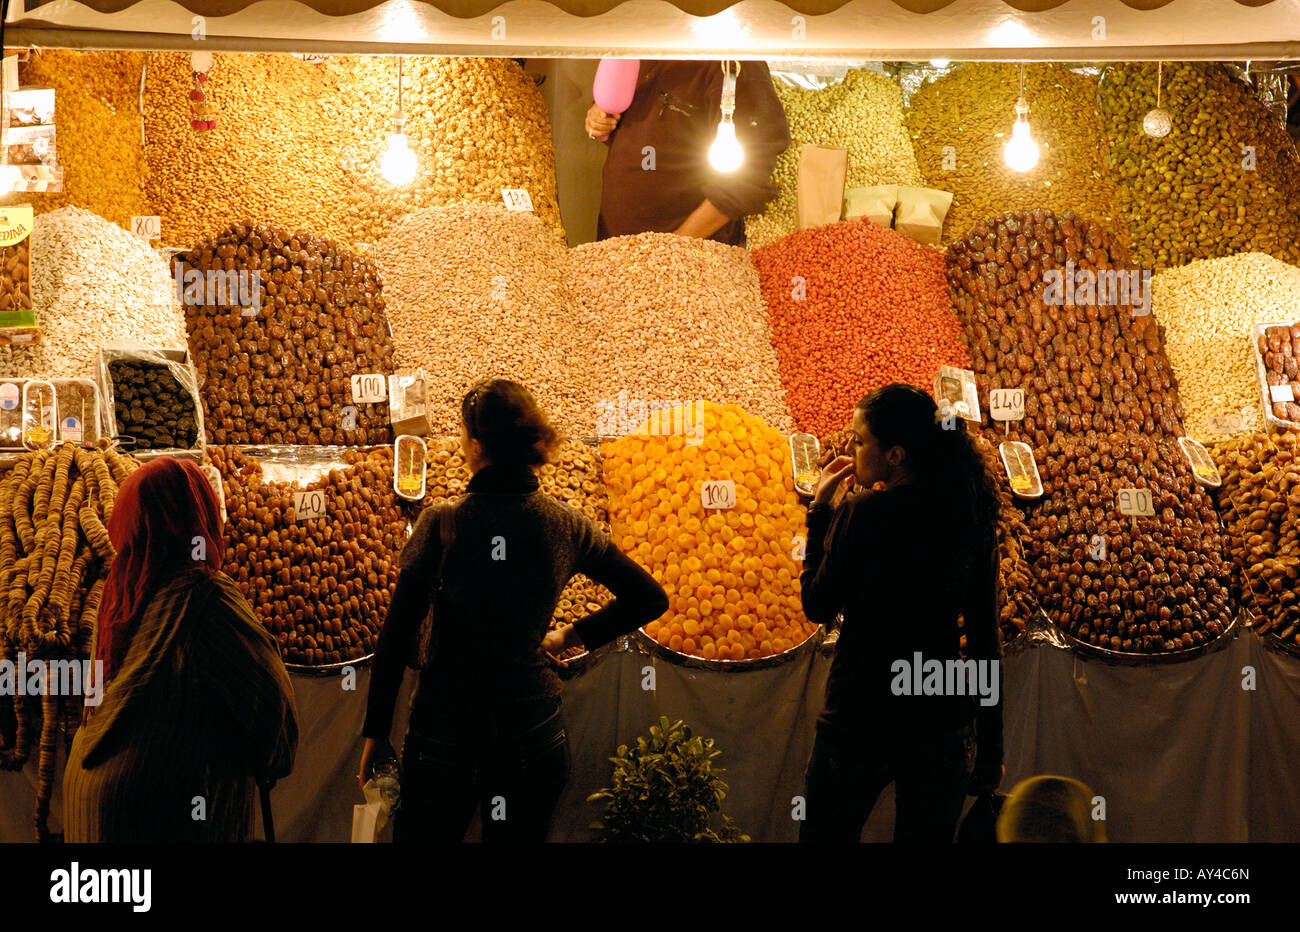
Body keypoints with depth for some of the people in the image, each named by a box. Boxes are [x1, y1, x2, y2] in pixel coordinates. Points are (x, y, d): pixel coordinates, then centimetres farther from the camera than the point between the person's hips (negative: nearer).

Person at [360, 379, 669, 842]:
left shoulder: (442, 523, -13)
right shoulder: (566, 525, -3)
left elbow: (396, 635, -10)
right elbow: (650, 599, 6)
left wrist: (376, 731, -2)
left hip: (443, 731, -3)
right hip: (534, 735, 3)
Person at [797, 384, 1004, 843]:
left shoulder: (865, 512, -16)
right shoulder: (971, 515, 1)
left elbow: (817, 607, -4)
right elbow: (984, 636, 6)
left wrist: (821, 512, 4)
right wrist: (990, 745, 12)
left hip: (861, 716, -5)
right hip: (941, 718, 5)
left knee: (825, 833, 10)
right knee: (928, 835, 16)